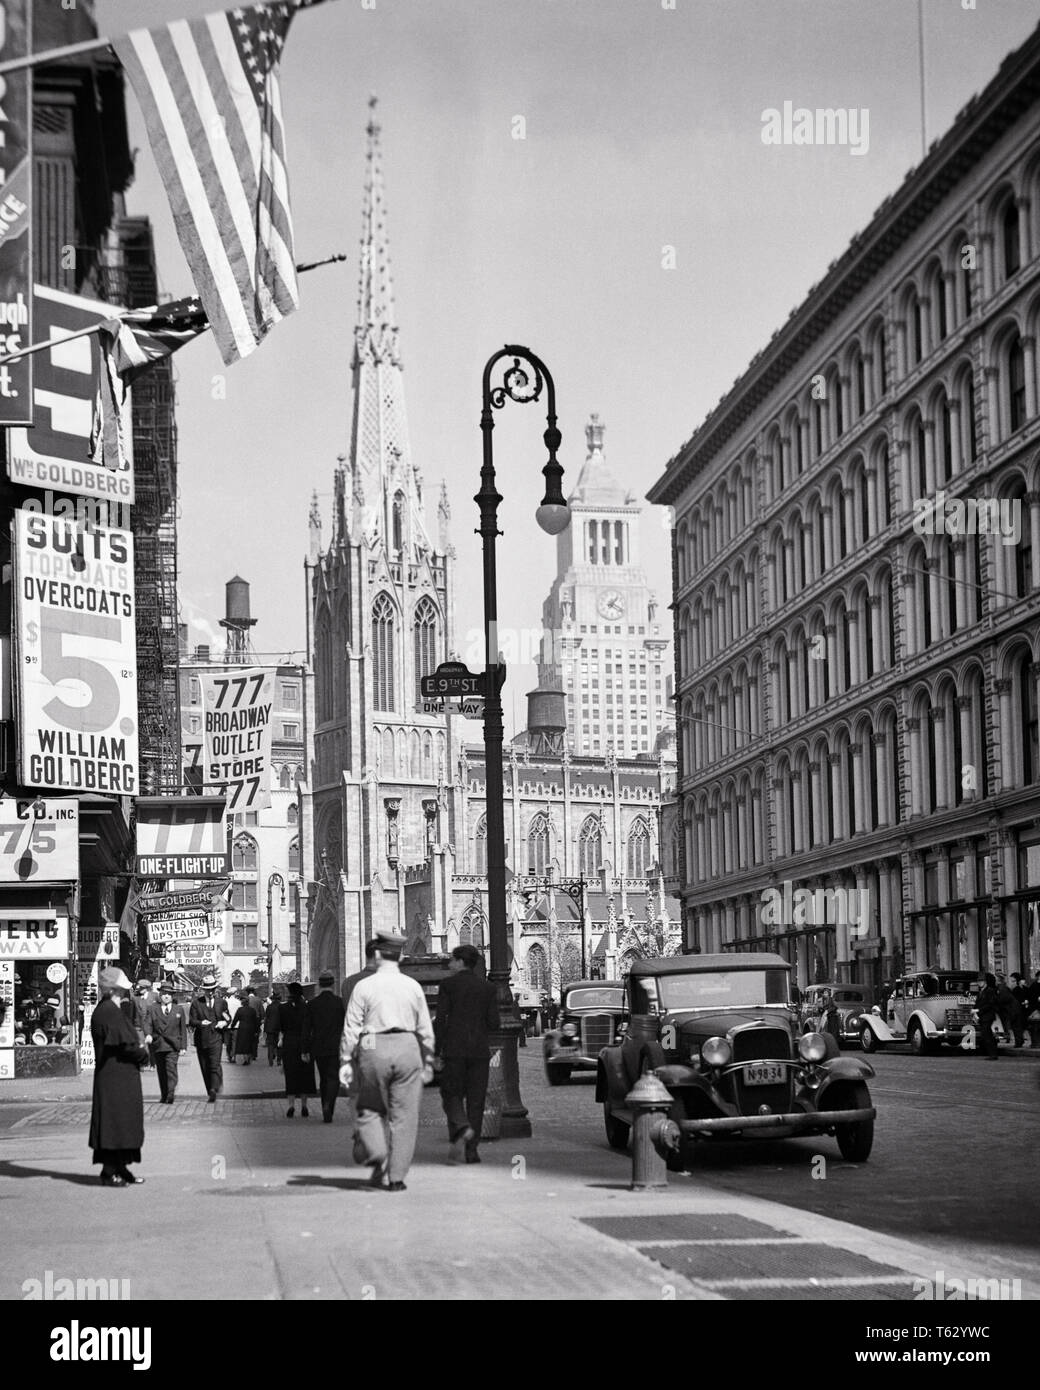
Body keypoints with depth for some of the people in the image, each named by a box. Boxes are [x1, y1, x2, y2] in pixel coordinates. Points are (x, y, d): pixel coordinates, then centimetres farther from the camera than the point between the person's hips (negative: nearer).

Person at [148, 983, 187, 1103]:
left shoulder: (178, 1011, 11)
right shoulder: (153, 1010, 9)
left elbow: (183, 1030, 10)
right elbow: (149, 1027, 3)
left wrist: (183, 1047, 5)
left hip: (173, 1046, -1)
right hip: (158, 1047, 1)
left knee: (171, 1070, -14)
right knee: (161, 1072, 8)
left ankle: (171, 1095, -21)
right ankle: (163, 1096, 18)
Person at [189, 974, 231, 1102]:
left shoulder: (221, 1002, 8)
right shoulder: (196, 1003, 4)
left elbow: (228, 1018, 18)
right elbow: (191, 1020, 1)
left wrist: (225, 1023, -5)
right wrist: (200, 1023, -20)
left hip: (216, 1039, -2)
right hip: (201, 1039, 2)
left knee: (215, 1066, -16)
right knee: (205, 1068, 8)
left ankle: (213, 1091, -22)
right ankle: (210, 1091, 20)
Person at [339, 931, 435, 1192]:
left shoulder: (364, 986, 0)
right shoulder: (413, 987, 7)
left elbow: (351, 1028, -2)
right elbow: (426, 1029, 9)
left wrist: (346, 1062, 1)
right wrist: (427, 1062, 16)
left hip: (373, 1049, -1)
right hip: (407, 1048, 2)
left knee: (371, 1109, 14)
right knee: (404, 1115, 4)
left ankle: (376, 1154, -9)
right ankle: (396, 1177, 3)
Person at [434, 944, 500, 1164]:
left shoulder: (448, 985, -2)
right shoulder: (487, 988, 7)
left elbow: (440, 1020, -7)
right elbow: (494, 1024, 3)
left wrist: (436, 1051, -2)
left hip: (454, 1049, -2)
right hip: (479, 1049, 3)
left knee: (451, 1094, 7)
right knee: (475, 1099, 6)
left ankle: (461, 1128, -22)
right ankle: (471, 1150, 4)